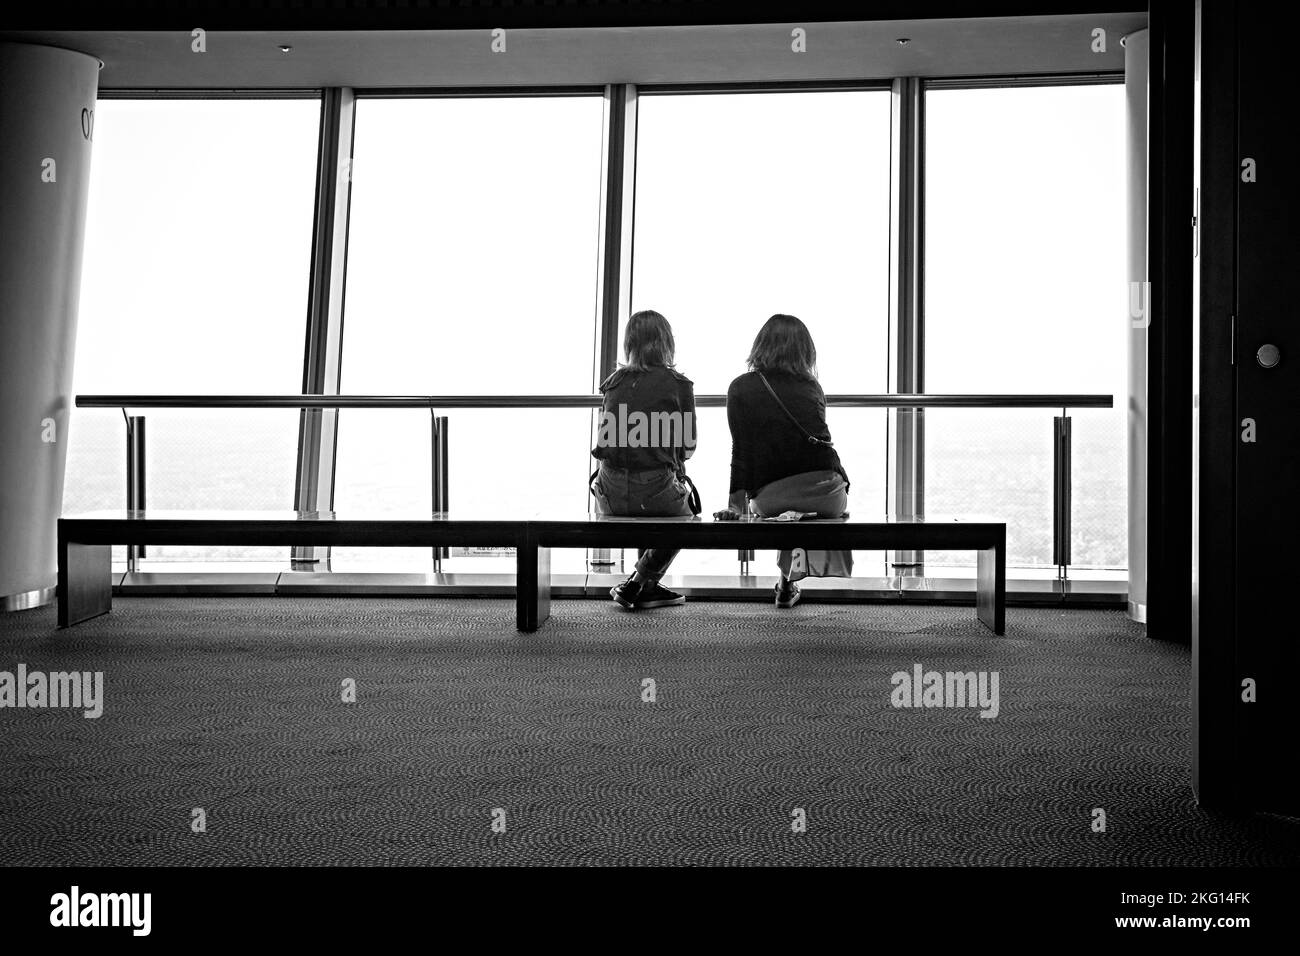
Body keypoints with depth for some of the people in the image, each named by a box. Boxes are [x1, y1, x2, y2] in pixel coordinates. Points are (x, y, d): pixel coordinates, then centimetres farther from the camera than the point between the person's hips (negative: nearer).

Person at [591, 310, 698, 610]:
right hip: (655, 490, -4)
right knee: (684, 515, 29)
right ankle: (638, 584, 17)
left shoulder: (614, 382, 7)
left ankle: (649, 588, 30)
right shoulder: (678, 384, -4)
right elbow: (688, 448, 2)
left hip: (610, 495, 4)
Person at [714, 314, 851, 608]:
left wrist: (736, 502, 6)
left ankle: (788, 576, 24)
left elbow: (741, 449, 1)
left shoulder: (741, 388, 4)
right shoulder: (813, 388, 11)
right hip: (826, 491, 1)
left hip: (770, 498, -1)